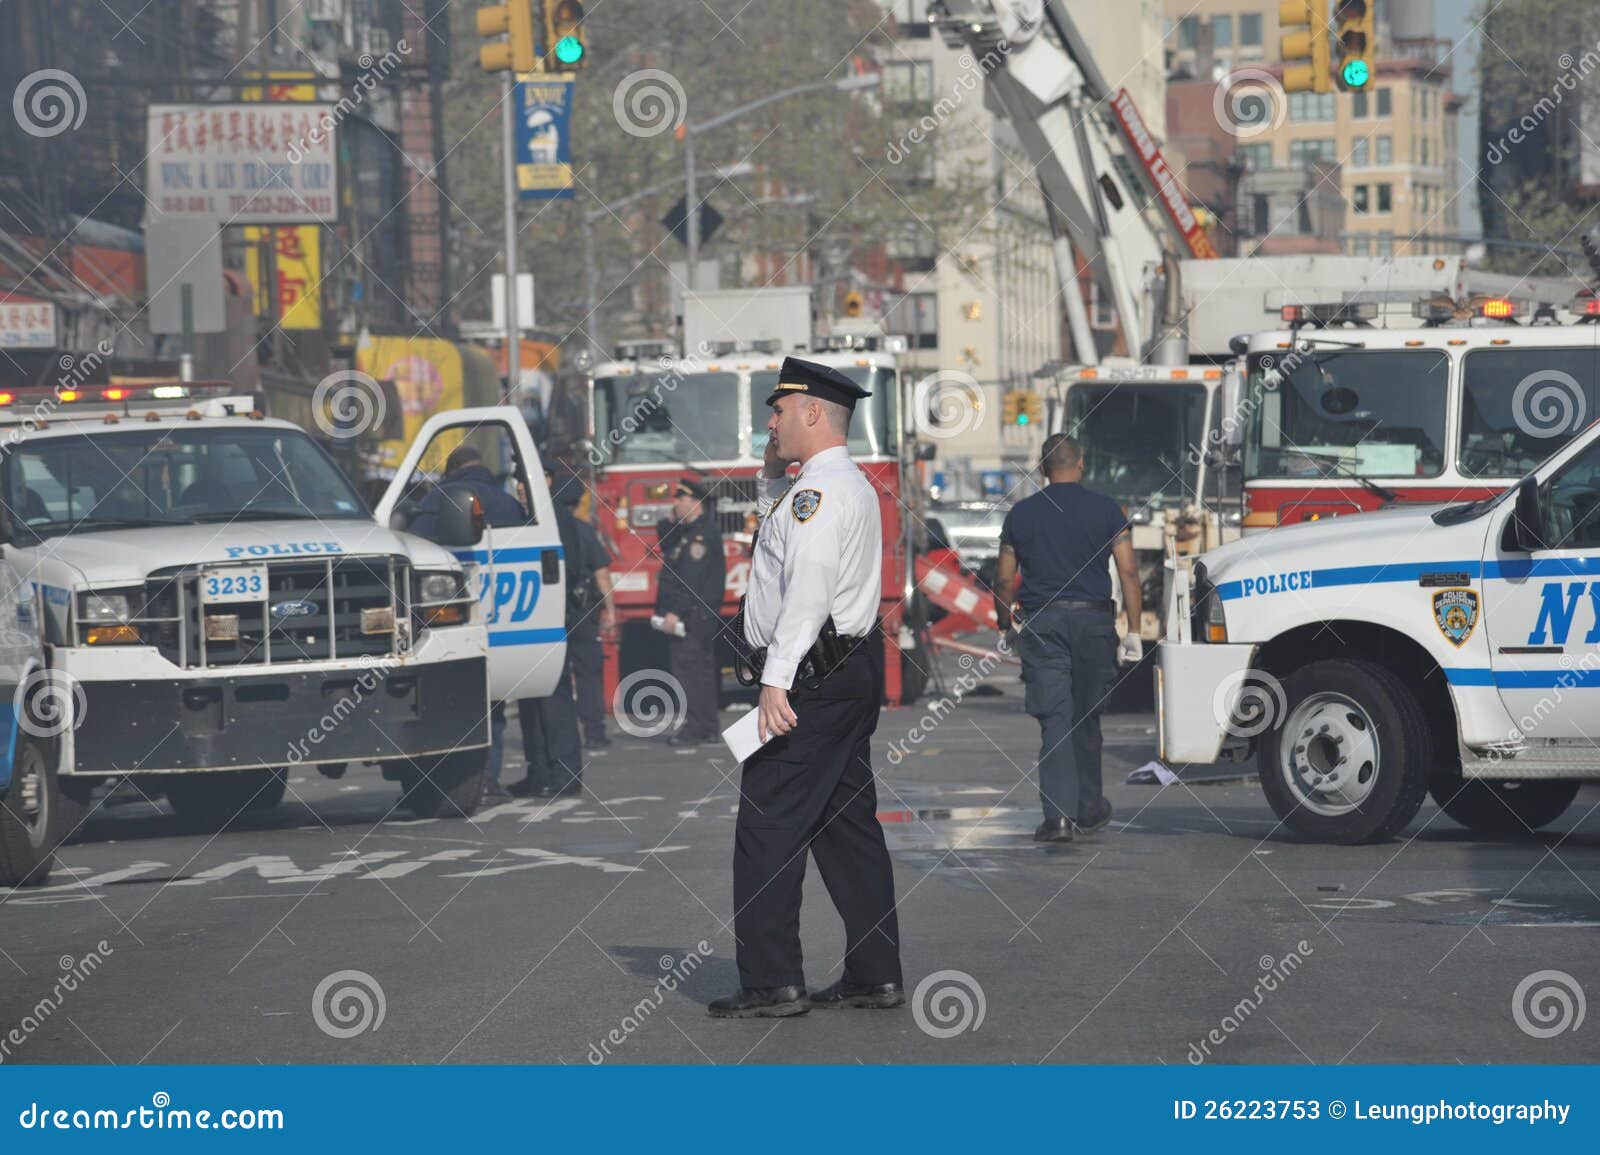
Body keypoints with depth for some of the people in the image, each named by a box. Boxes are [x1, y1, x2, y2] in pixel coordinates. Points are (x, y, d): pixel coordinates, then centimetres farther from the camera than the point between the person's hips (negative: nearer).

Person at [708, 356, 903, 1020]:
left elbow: (810, 585, -24)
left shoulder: (820, 490, -14)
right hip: (853, 672, 11)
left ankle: (771, 983, -10)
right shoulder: (851, 485, 19)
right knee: (848, 823, 12)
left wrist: (777, 679, -29)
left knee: (768, 828, -8)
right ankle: (875, 975, 13)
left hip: (813, 679, -11)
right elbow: (778, 538, 35)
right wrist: (773, 474, 21)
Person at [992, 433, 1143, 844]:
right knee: (1086, 718, 14)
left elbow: (1004, 580, 9)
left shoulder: (1021, 513, 6)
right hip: (1092, 620, 0)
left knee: (1054, 719, -4)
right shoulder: (1105, 509, 2)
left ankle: (1059, 814, -15)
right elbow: (1128, 571, -3)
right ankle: (1088, 807, 24)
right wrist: (1133, 630, 0)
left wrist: (1004, 625, 24)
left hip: (1041, 624, 0)